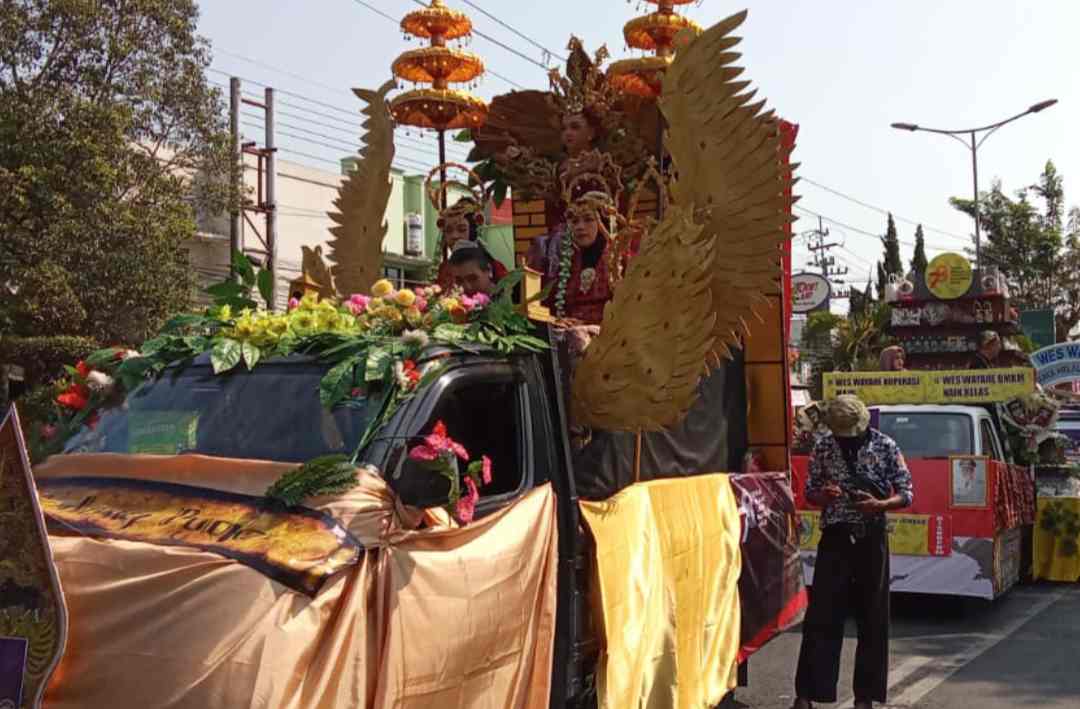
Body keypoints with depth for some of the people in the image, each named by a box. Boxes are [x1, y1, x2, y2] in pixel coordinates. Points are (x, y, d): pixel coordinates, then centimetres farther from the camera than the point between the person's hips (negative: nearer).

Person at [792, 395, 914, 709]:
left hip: (871, 540, -1)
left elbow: (906, 494, -2)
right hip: (834, 538, 1)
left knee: (872, 619, 5)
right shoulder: (823, 446, 1)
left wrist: (879, 505, -22)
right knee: (821, 616, -1)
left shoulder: (885, 446, -5)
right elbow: (810, 492, 7)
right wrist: (823, 496, -16)